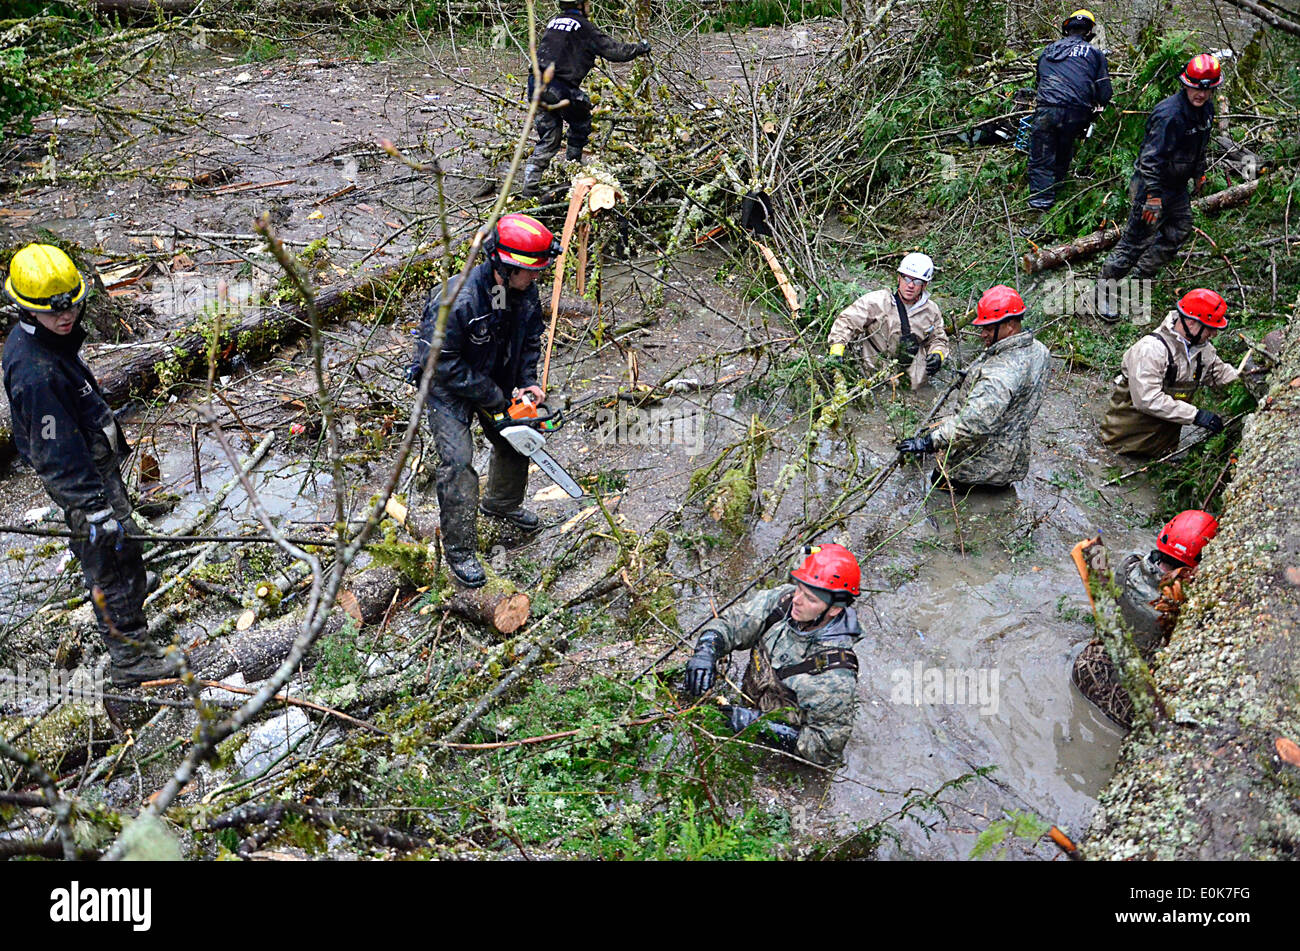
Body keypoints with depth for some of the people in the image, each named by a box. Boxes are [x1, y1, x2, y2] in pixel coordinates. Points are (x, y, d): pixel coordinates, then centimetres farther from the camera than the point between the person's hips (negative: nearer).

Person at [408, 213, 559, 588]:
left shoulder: (527, 293, -15)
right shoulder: (457, 300, -36)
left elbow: (530, 341, 4)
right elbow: (443, 363, -30)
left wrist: (528, 382, -11)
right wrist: (493, 398, -26)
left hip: (496, 380, 7)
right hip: (447, 387, -7)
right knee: (457, 460, -15)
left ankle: (502, 504, 46)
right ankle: (459, 550, -4)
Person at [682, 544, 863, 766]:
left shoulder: (836, 675, -29)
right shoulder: (785, 600, -12)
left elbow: (826, 749, -24)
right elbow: (731, 622, -1)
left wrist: (762, 725, -29)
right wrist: (706, 651, -23)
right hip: (750, 710, 7)